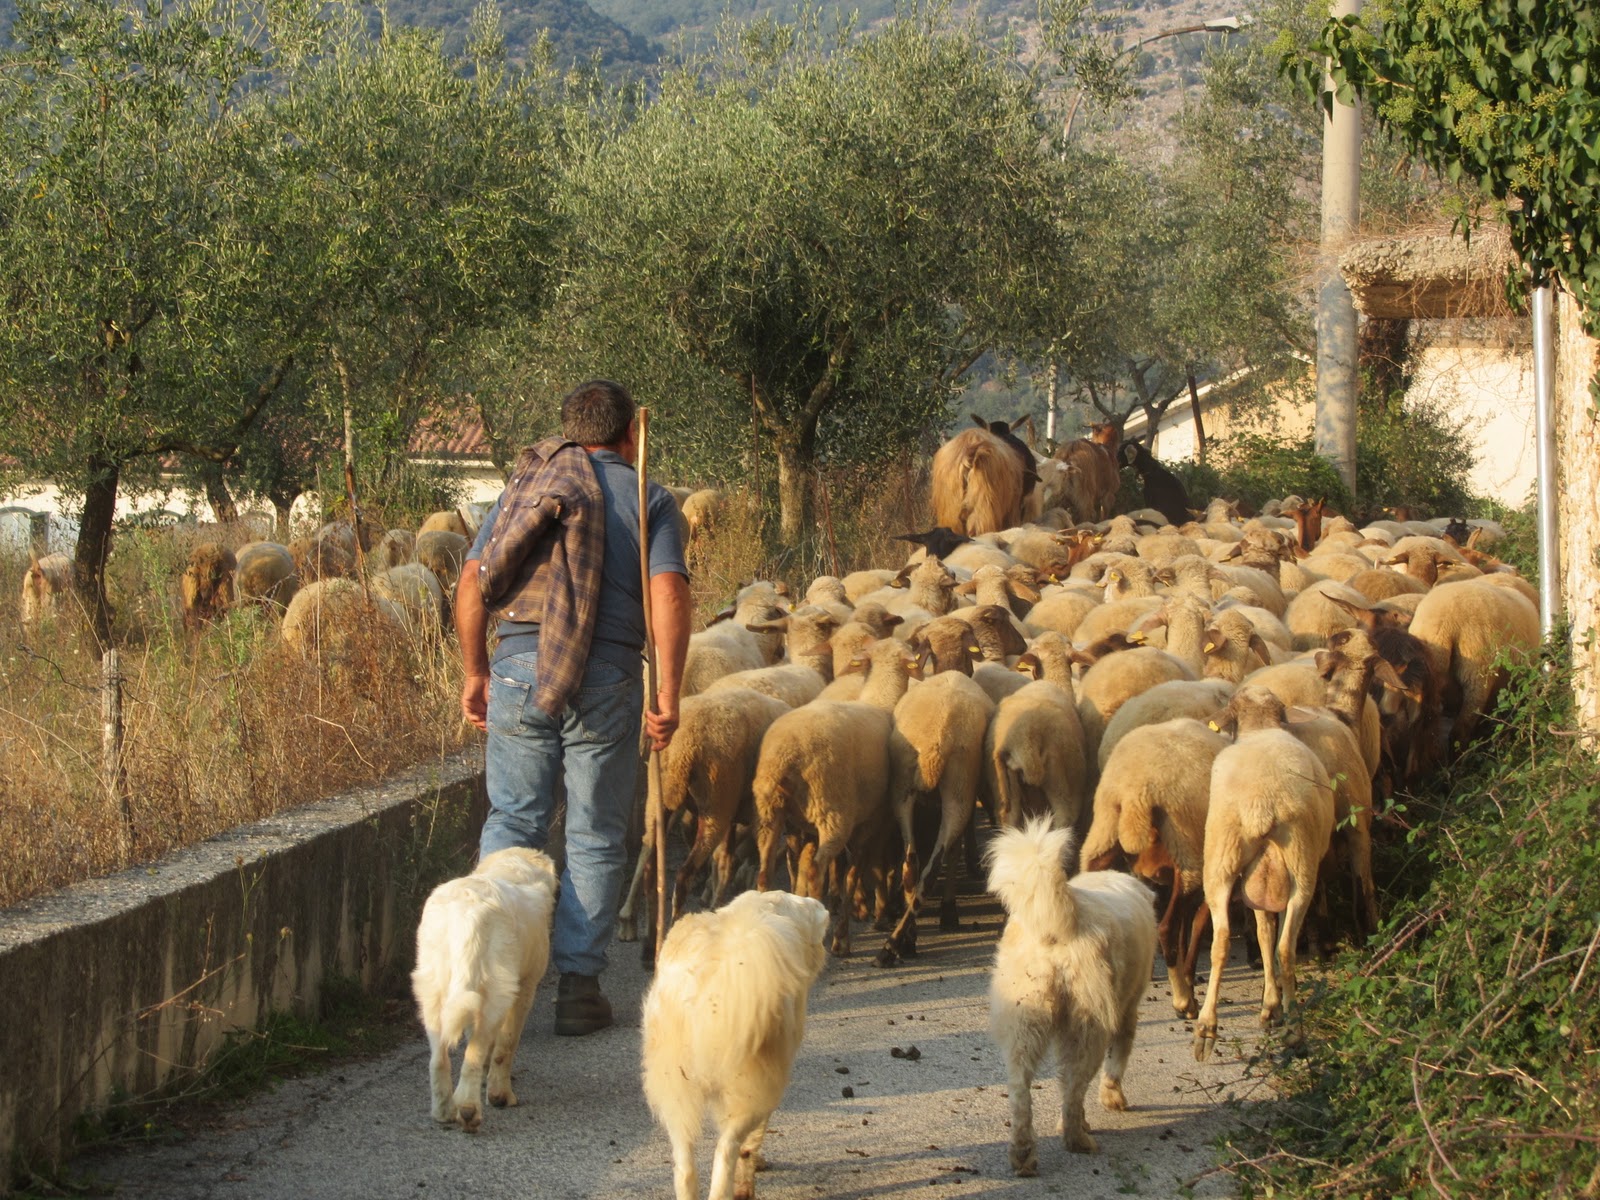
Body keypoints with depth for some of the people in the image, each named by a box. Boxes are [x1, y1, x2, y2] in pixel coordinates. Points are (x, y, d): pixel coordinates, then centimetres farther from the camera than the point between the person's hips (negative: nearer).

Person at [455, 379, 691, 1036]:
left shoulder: (525, 484, 15)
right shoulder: (649, 499, 7)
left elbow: (471, 582, 7)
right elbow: (669, 593, -7)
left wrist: (476, 672, 15)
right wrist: (668, 696, -6)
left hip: (519, 665, 2)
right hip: (607, 676, -2)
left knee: (513, 820, 10)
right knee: (595, 836, 7)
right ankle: (578, 983, 7)